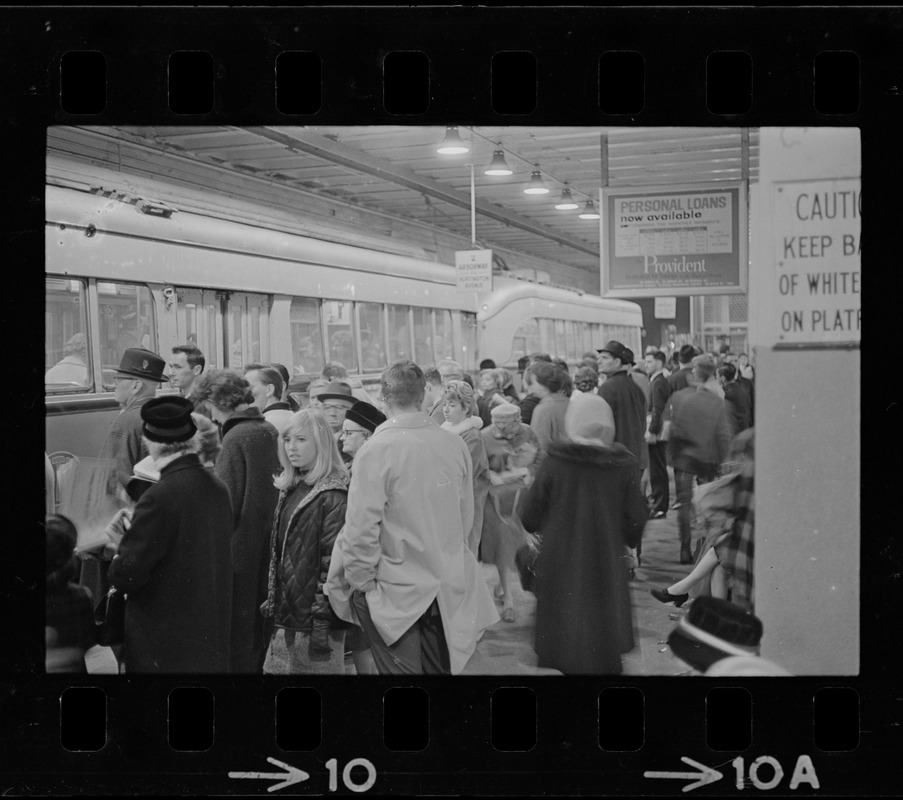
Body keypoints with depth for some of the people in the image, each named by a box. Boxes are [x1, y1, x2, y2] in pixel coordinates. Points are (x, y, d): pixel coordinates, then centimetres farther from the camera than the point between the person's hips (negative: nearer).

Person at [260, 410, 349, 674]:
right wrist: (271, 603, 15)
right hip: (285, 616, 8)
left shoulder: (333, 495, -13)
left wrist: (322, 622, -19)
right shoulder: (290, 489, 12)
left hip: (311, 620, -8)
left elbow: (333, 562, -17)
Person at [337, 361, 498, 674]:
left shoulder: (375, 451, -17)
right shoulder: (455, 445, -3)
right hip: (449, 587, 5)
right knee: (440, 667, 17)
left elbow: (362, 527, -17)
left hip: (398, 591, -4)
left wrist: (360, 582, -5)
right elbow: (466, 517, 7)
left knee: (404, 667, 6)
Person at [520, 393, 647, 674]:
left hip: (559, 566, -1)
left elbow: (529, 518, -8)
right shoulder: (624, 466, -11)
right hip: (606, 565, 1)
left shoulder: (554, 462, -14)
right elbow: (635, 521, -6)